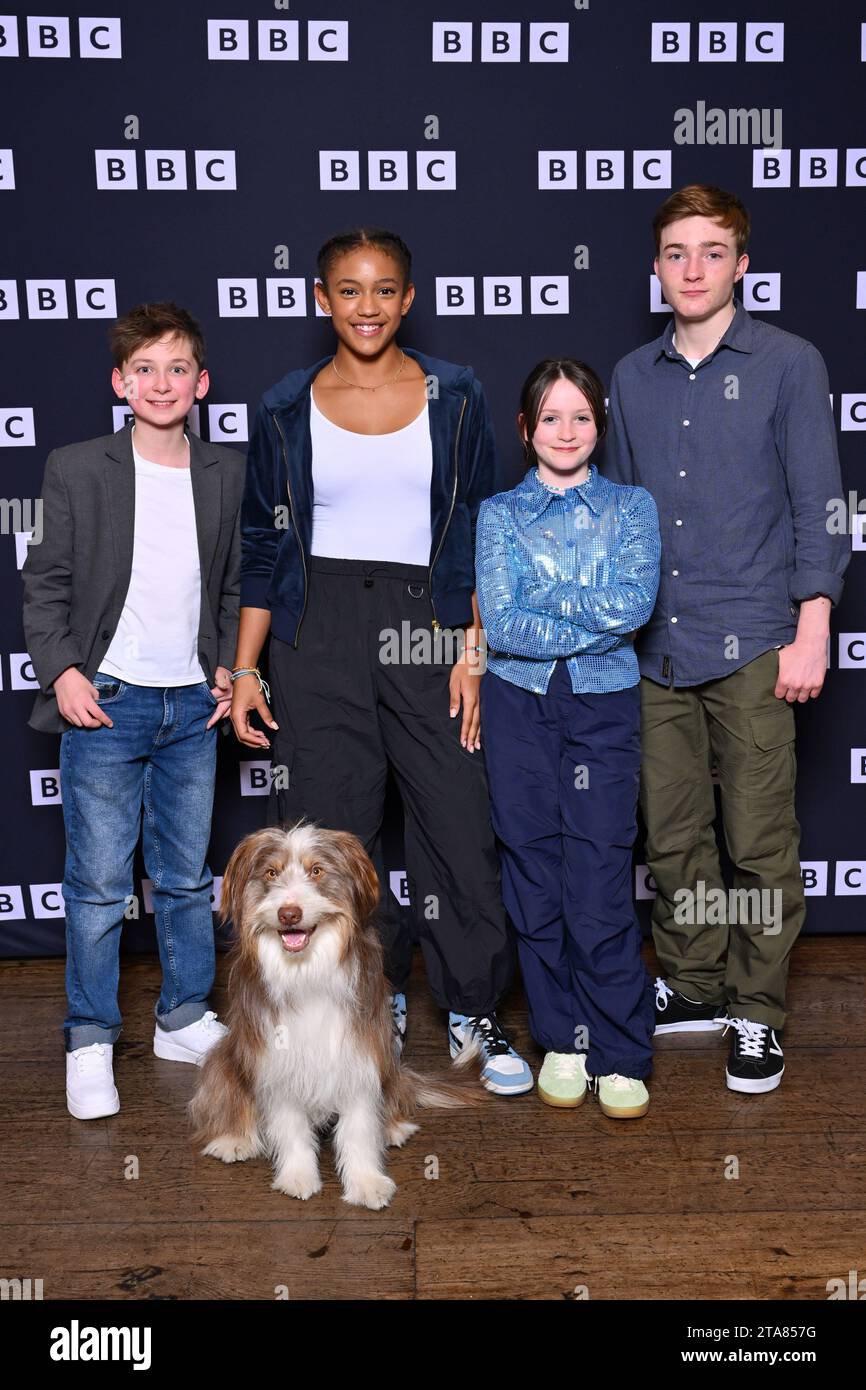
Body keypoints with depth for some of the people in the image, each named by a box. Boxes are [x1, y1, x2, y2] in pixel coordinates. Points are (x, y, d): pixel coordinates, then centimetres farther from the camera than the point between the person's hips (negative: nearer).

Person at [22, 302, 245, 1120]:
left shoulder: (226, 473, 8)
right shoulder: (76, 469, -2)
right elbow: (46, 584, -1)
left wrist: (231, 665, 4)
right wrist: (61, 671, -11)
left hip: (193, 707, 3)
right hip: (107, 703, -3)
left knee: (188, 877, 12)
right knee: (99, 884, 0)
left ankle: (184, 1020, 28)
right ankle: (90, 1044, 14)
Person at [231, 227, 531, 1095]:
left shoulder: (453, 397, 6)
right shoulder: (287, 410, 7)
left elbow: (479, 534, 5)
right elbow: (264, 548, 9)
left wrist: (473, 649, -4)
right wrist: (245, 669, 3)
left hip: (424, 624, -1)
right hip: (318, 631, 1)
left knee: (458, 819, -2)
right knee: (332, 826, 5)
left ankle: (473, 1012, 15)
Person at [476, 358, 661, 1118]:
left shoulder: (630, 506, 7)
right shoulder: (500, 513, 6)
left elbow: (637, 600, -10)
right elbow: (498, 623, -7)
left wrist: (541, 597, -10)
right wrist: (596, 622, -10)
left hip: (602, 708, -1)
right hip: (520, 705, 1)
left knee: (600, 884, -6)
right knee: (535, 877, 5)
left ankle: (620, 1054, 7)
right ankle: (563, 1039, 20)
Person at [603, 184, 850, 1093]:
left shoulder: (789, 364, 1)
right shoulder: (632, 378, 12)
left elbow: (818, 505, -2)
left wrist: (811, 634, -9)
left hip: (751, 645, -4)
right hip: (654, 647, 4)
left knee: (760, 841, 1)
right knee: (671, 833, 11)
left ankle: (758, 1012, 16)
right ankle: (694, 986, 28)